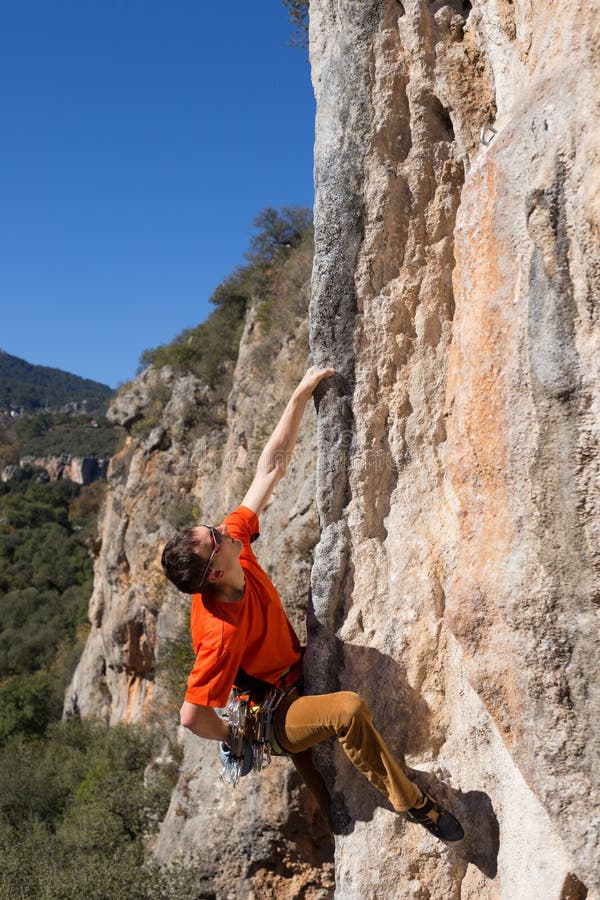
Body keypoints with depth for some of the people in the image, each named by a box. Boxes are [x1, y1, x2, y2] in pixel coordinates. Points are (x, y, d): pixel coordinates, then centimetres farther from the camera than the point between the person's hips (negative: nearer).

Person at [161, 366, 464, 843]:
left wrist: (301, 396, -18)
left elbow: (271, 467, -15)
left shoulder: (237, 539, -18)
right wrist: (235, 736, -8)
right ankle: (412, 802, -16)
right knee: (348, 708, -31)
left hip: (294, 685, 8)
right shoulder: (222, 631, -36)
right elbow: (193, 715, -28)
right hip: (273, 717, -8)